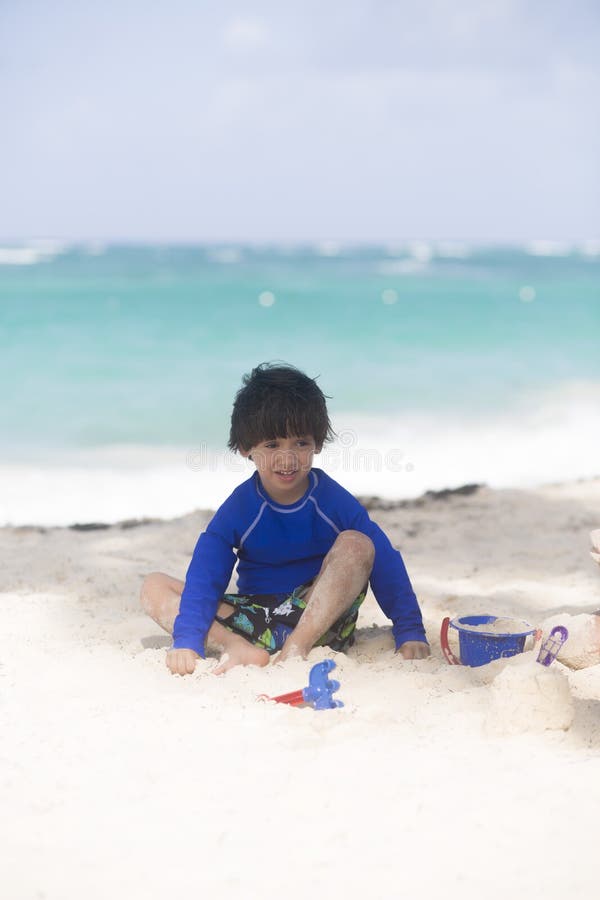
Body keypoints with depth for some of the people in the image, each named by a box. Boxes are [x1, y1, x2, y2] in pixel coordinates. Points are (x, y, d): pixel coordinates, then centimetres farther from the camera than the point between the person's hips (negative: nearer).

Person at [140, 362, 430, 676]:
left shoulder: (333, 500, -7)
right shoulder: (238, 508, -6)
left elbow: (386, 563, -7)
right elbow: (205, 575, -13)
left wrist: (410, 633, -13)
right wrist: (186, 641, -26)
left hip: (321, 619, -1)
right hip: (255, 621, 1)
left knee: (356, 544, -25)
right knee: (154, 588, -13)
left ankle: (297, 647, -28)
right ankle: (238, 648, -35)